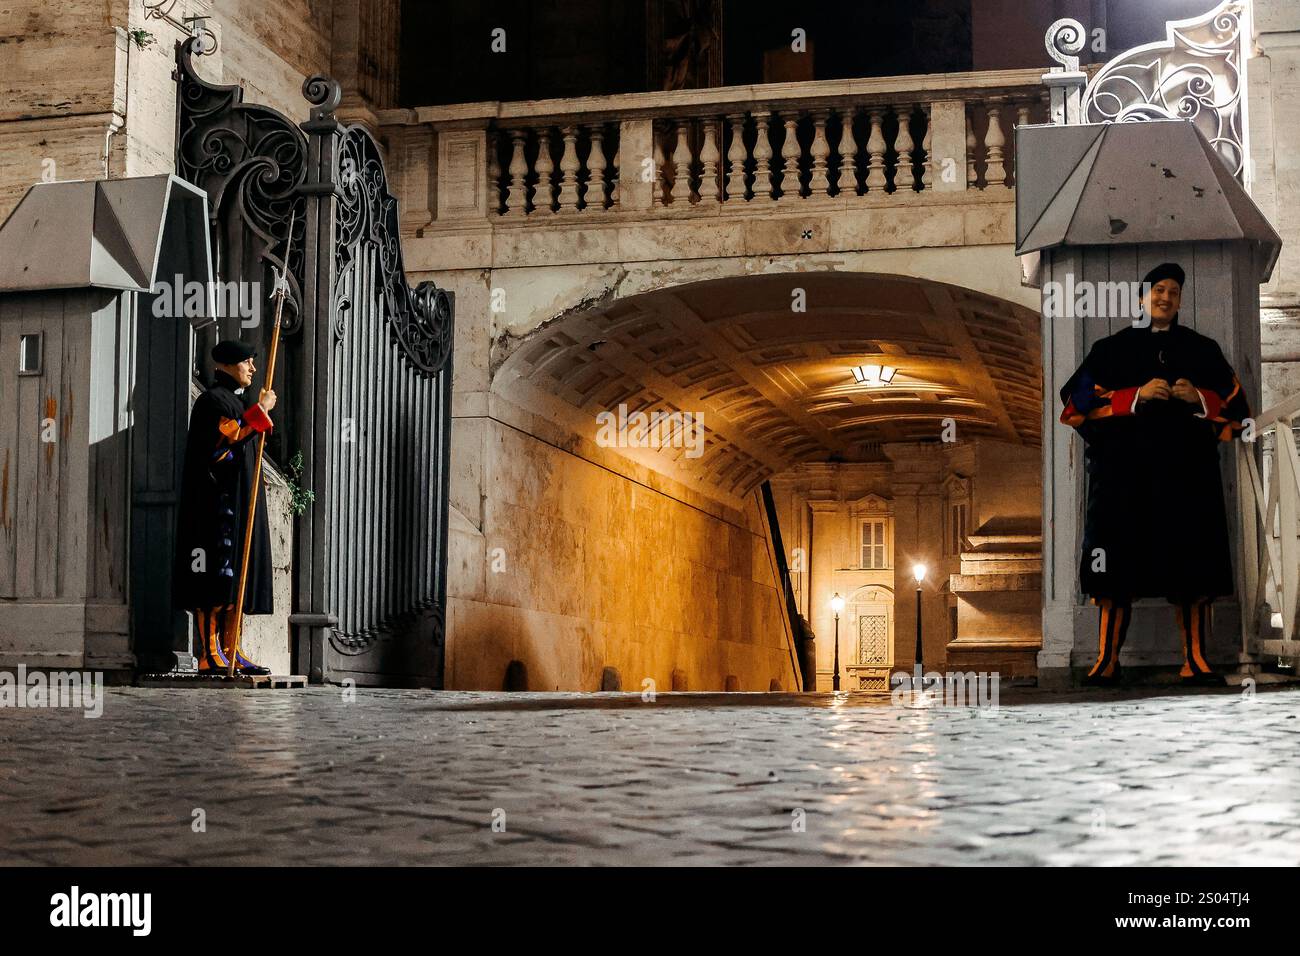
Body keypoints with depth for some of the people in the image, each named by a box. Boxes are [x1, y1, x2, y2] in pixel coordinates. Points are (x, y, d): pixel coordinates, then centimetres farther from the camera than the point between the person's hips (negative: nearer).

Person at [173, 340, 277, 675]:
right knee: (216, 574, -12)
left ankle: (229, 651, 8)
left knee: (233, 576, 7)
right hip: (217, 504, -10)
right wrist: (260, 412, -16)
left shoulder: (236, 401, 22)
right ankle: (209, 653, -13)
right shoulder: (212, 400, -7)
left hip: (239, 507, 10)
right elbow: (224, 443, -21)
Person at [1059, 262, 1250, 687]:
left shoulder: (1202, 349, 16)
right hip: (1124, 467, -1)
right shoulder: (1112, 349, 12)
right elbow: (1079, 401, 2)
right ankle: (1107, 659, -2)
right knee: (1118, 564, -6)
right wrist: (1137, 395, -10)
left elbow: (1236, 404, 14)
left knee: (1192, 568, -5)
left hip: (1187, 469, 1)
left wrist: (1198, 398, -6)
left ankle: (1195, 660, -1)